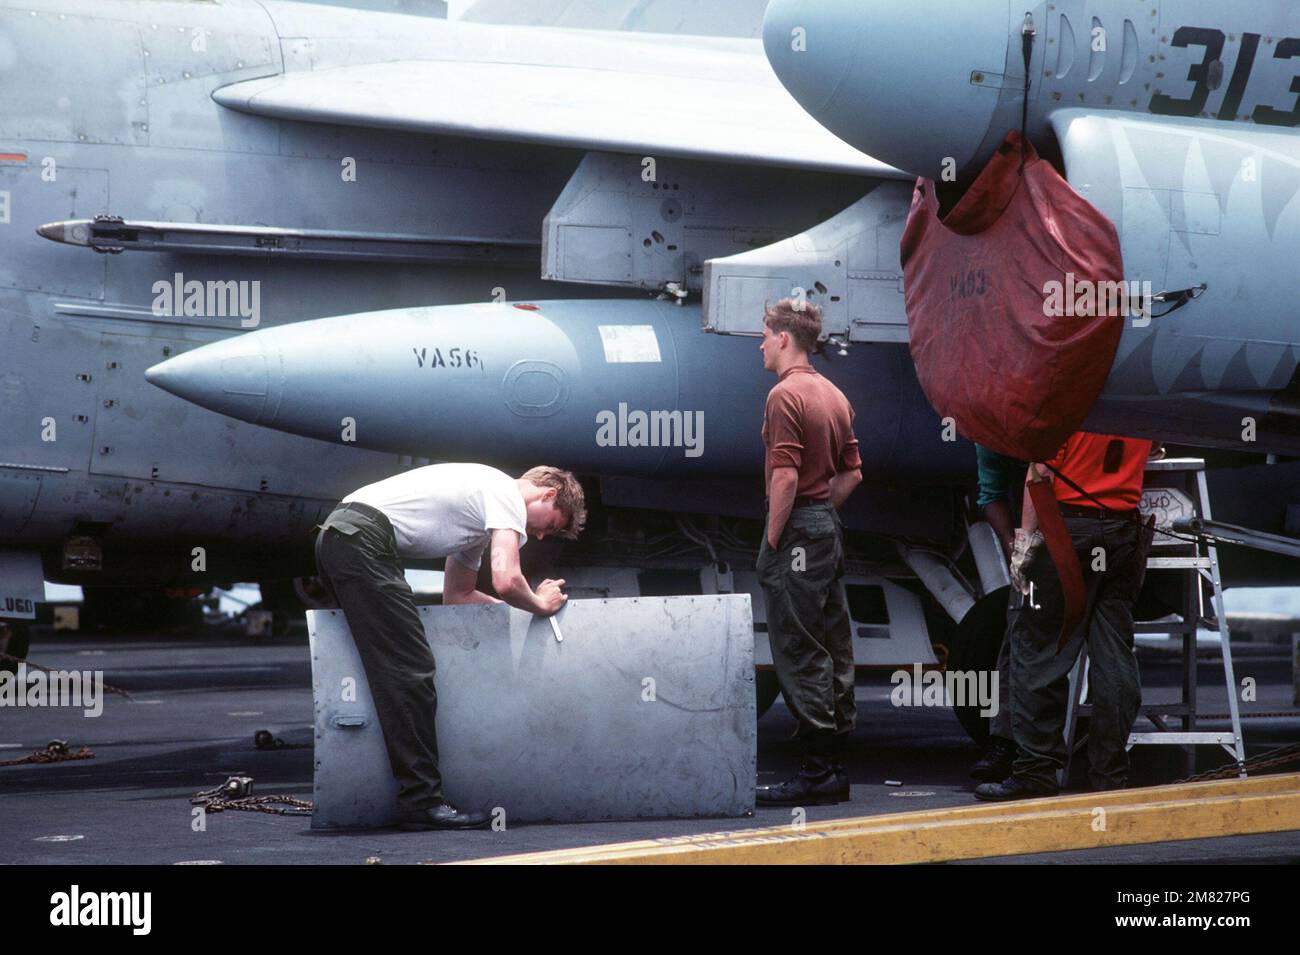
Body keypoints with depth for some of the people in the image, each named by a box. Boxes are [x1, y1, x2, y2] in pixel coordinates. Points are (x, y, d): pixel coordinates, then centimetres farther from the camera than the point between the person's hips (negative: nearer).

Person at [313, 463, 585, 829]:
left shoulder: (479, 510, 29)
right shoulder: (509, 495, -2)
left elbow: (457, 594, 34)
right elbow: (505, 581, -14)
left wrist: (529, 604, 26)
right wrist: (540, 604, 6)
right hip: (362, 541, -11)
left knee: (393, 671, 15)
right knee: (410, 672, -12)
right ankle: (423, 802, -13)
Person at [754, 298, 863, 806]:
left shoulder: (786, 394, -13)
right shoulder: (834, 395, 14)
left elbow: (785, 476, -20)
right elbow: (852, 473, 17)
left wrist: (773, 540, -14)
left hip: (796, 532, -9)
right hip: (829, 528, 9)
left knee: (799, 654, -7)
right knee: (833, 650, 10)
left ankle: (815, 772, -9)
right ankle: (835, 768, 13)